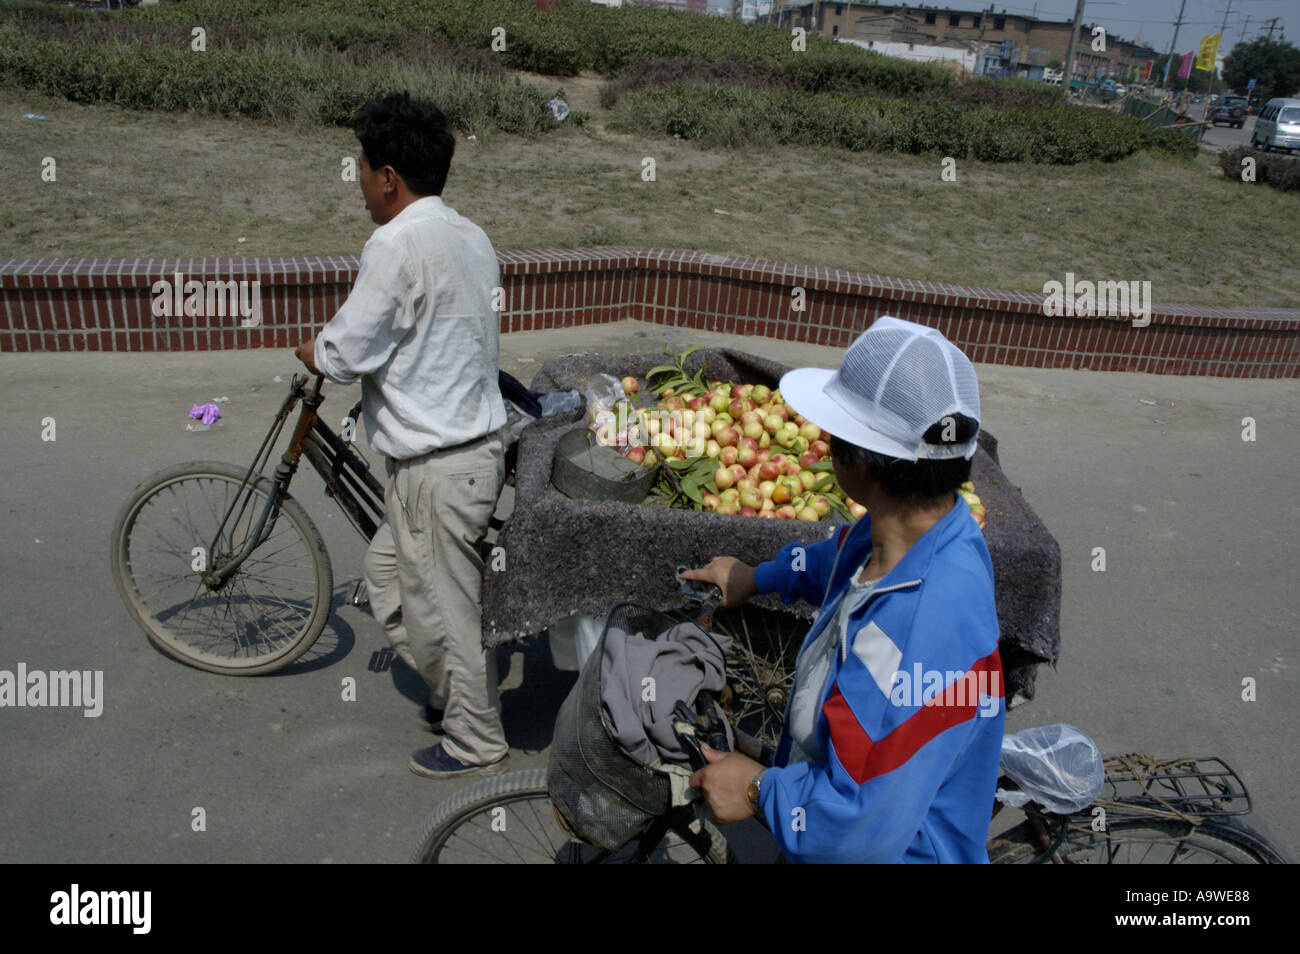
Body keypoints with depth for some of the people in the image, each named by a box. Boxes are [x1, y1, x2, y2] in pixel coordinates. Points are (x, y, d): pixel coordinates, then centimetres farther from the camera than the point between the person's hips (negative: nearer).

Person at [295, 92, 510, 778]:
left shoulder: (398, 243, -19)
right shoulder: (469, 235, 10)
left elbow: (345, 356, -17)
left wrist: (312, 350, 5)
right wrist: (342, 341, 20)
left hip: (438, 464, -10)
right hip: (475, 441, 10)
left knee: (442, 605, 6)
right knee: (387, 572, 24)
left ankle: (476, 743, 23)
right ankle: (455, 696, 37)